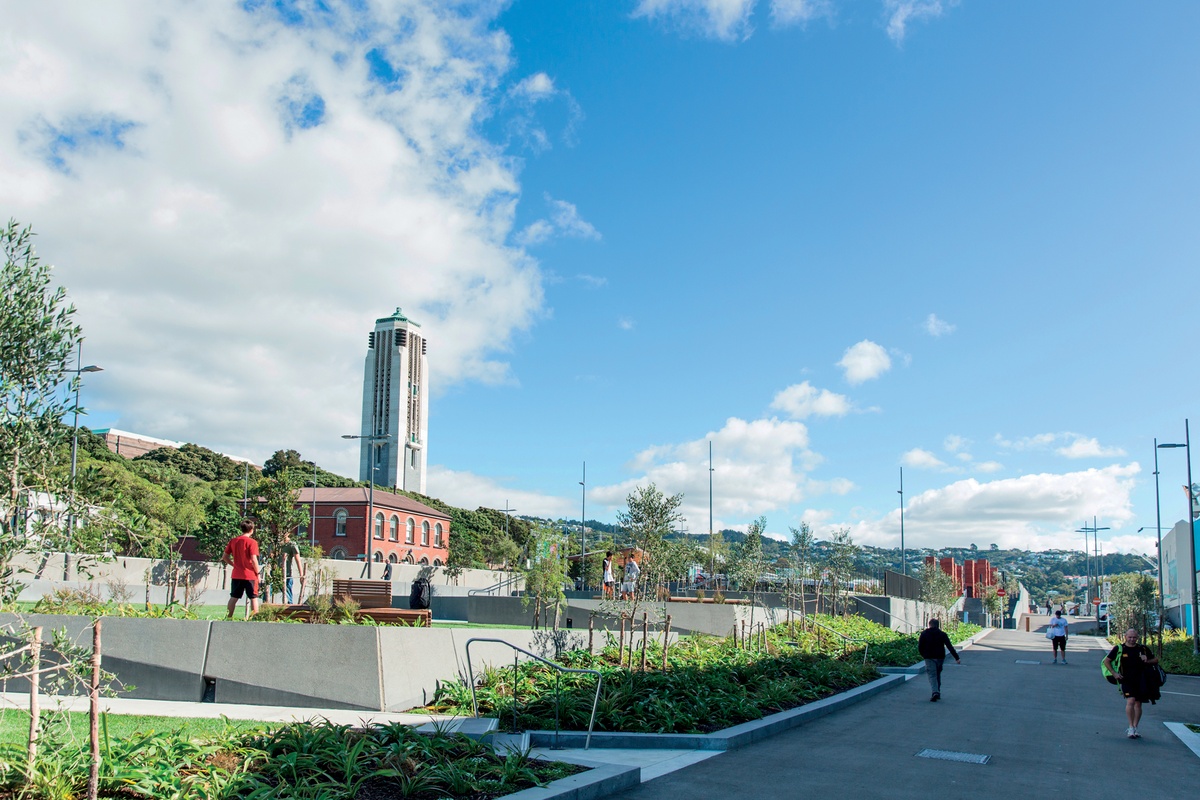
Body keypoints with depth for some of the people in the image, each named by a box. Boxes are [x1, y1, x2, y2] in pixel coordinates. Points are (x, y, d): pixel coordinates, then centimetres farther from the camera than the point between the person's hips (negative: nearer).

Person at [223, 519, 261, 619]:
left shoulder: (233, 541, 5)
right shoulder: (252, 542, -12)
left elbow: (225, 557, 8)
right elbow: (254, 560, -17)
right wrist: (257, 573, -6)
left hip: (236, 575, 5)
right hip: (250, 575, -5)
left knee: (234, 597, 13)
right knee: (253, 598, 5)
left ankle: (229, 617, 15)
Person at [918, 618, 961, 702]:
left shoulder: (924, 634, 2)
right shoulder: (942, 634, 5)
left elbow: (920, 648, -1)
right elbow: (950, 647, -3)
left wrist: (923, 655, 16)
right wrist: (957, 658, -5)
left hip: (929, 658, -2)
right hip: (940, 657, 2)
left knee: (932, 675, -7)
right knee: (938, 675, 19)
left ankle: (935, 692, -28)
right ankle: (938, 693, 22)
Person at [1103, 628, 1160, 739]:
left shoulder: (1143, 649, 6)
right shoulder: (1119, 649, -1)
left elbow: (1155, 660, 15)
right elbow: (1106, 661, 5)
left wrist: (1147, 661, -6)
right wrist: (1114, 673, -4)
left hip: (1141, 680, 3)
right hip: (1126, 680, -3)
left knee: (1138, 703, 8)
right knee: (1130, 701, -18)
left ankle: (1135, 728, 19)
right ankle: (1131, 727, -12)